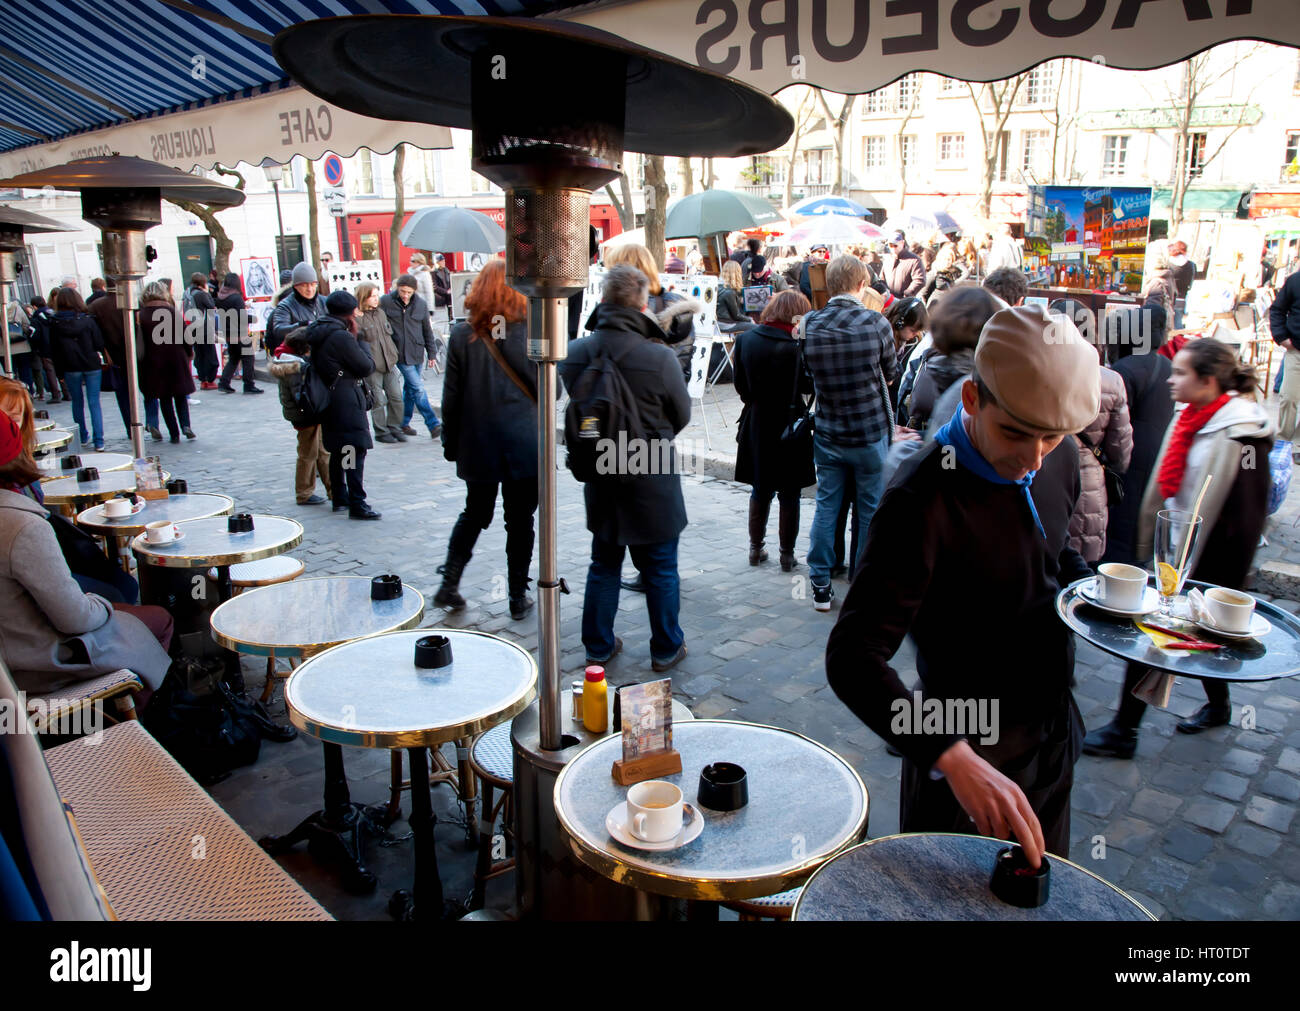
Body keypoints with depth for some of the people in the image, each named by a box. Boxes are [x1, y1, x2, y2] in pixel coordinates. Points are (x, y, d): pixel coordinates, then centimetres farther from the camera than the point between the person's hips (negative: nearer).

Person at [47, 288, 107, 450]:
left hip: (70, 368, 1)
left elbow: (54, 350, 0)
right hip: (91, 366, -1)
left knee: (77, 402, 16)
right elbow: (99, 344, -7)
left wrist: (60, 372, 7)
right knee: (94, 402, 1)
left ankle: (82, 437, 23)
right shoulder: (88, 320, -8)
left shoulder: (54, 324, -4)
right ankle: (99, 441, -4)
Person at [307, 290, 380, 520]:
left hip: (328, 400, 10)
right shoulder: (342, 337, -18)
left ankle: (339, 497, 27)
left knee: (337, 450, 17)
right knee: (355, 451, -8)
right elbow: (367, 367, -13)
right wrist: (358, 338, 0)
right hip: (347, 402, -9)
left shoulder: (318, 333, 9)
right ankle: (357, 505, -8)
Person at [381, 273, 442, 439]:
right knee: (418, 388, -10)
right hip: (400, 354, -4)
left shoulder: (421, 304, 5)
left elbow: (427, 330, 13)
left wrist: (432, 353, 13)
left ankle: (404, 423, 25)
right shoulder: (386, 302, -5)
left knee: (410, 388, 11)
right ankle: (433, 425, -10)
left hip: (417, 353, 4)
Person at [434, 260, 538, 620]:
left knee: (474, 515, 20)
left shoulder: (462, 335, -3)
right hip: (523, 444, -2)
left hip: (478, 445, 2)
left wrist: (450, 443, 7)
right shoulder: (529, 333, -8)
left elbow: (451, 396, -1)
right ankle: (518, 597, 17)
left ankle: (449, 585, 15)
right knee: (520, 521, 9)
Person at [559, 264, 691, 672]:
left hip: (599, 481, 4)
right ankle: (666, 649, 24)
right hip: (652, 482, -3)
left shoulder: (574, 353, -10)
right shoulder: (659, 357, -20)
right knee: (660, 569, 12)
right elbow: (682, 415, -5)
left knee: (604, 565, 18)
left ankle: (598, 646, 28)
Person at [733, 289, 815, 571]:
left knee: (760, 490, 19)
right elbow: (808, 385, -8)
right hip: (788, 426, -4)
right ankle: (787, 555, 17)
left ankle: (756, 549, 27)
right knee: (789, 494, 8)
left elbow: (740, 384, 3)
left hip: (756, 424, 5)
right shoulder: (796, 346, -18)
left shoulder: (745, 339, -3)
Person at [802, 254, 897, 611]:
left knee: (826, 506, 12)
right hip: (870, 432, -2)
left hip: (827, 433, 2)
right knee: (871, 511, 11)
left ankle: (821, 586, 18)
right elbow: (891, 372, 1)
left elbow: (811, 376, 3)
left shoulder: (809, 325, -7)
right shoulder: (875, 322, -13)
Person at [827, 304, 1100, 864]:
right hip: (967, 750, -7)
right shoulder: (922, 499, -29)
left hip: (1053, 733, 7)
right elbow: (853, 658, -33)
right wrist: (955, 759, -44)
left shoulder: (1059, 460, -5)